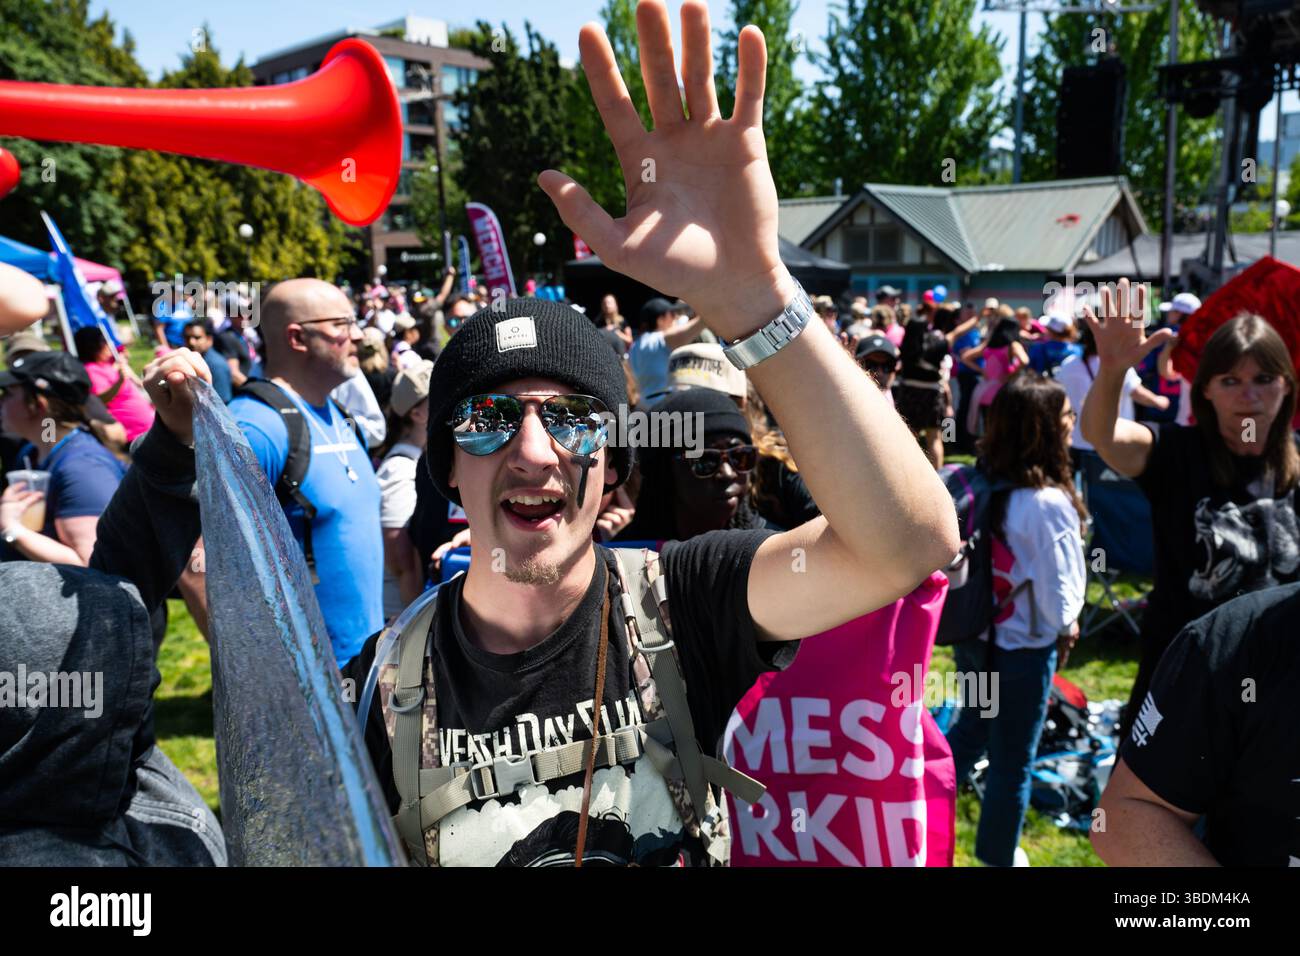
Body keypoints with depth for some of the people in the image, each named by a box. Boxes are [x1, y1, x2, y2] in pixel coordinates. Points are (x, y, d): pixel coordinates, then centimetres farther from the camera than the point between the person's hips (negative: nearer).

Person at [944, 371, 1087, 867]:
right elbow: (1057, 592, -19)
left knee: (972, 729, 29)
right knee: (1012, 764, 15)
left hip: (971, 635, 6)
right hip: (1022, 647, -6)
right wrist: (1065, 627, 3)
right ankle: (996, 856, 33)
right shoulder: (1048, 503, -27)